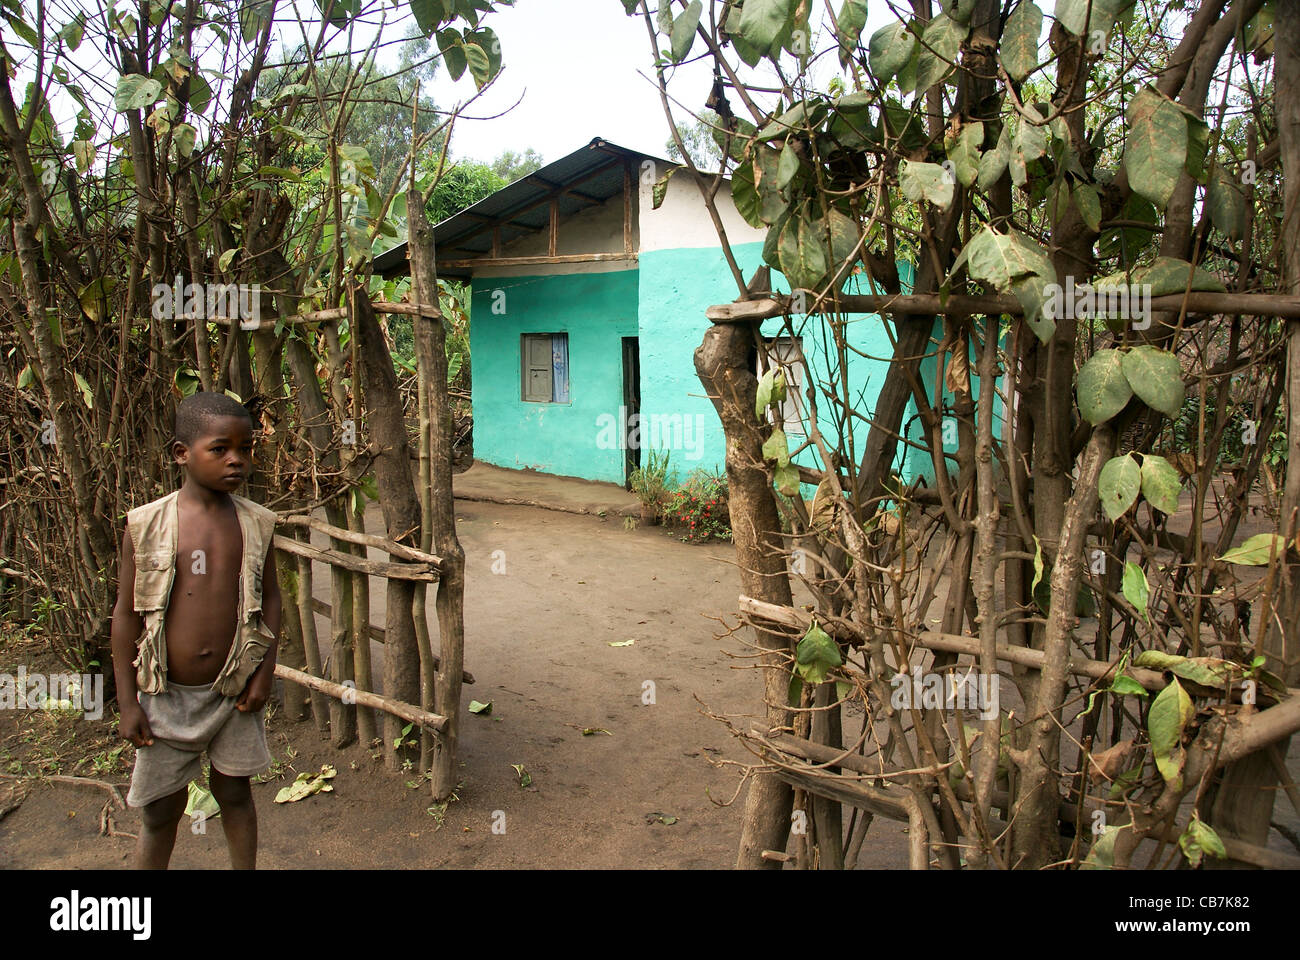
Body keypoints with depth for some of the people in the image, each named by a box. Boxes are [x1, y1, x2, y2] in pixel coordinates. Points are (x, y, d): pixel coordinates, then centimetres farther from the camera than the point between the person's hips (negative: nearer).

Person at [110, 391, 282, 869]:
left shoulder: (255, 523, -3)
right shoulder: (146, 525, -10)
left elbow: (270, 597, 6)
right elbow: (126, 613, -5)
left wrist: (266, 671, 0)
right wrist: (127, 702, -4)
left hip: (235, 690, 1)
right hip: (168, 694, -1)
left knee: (235, 793, 16)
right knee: (162, 809, 11)